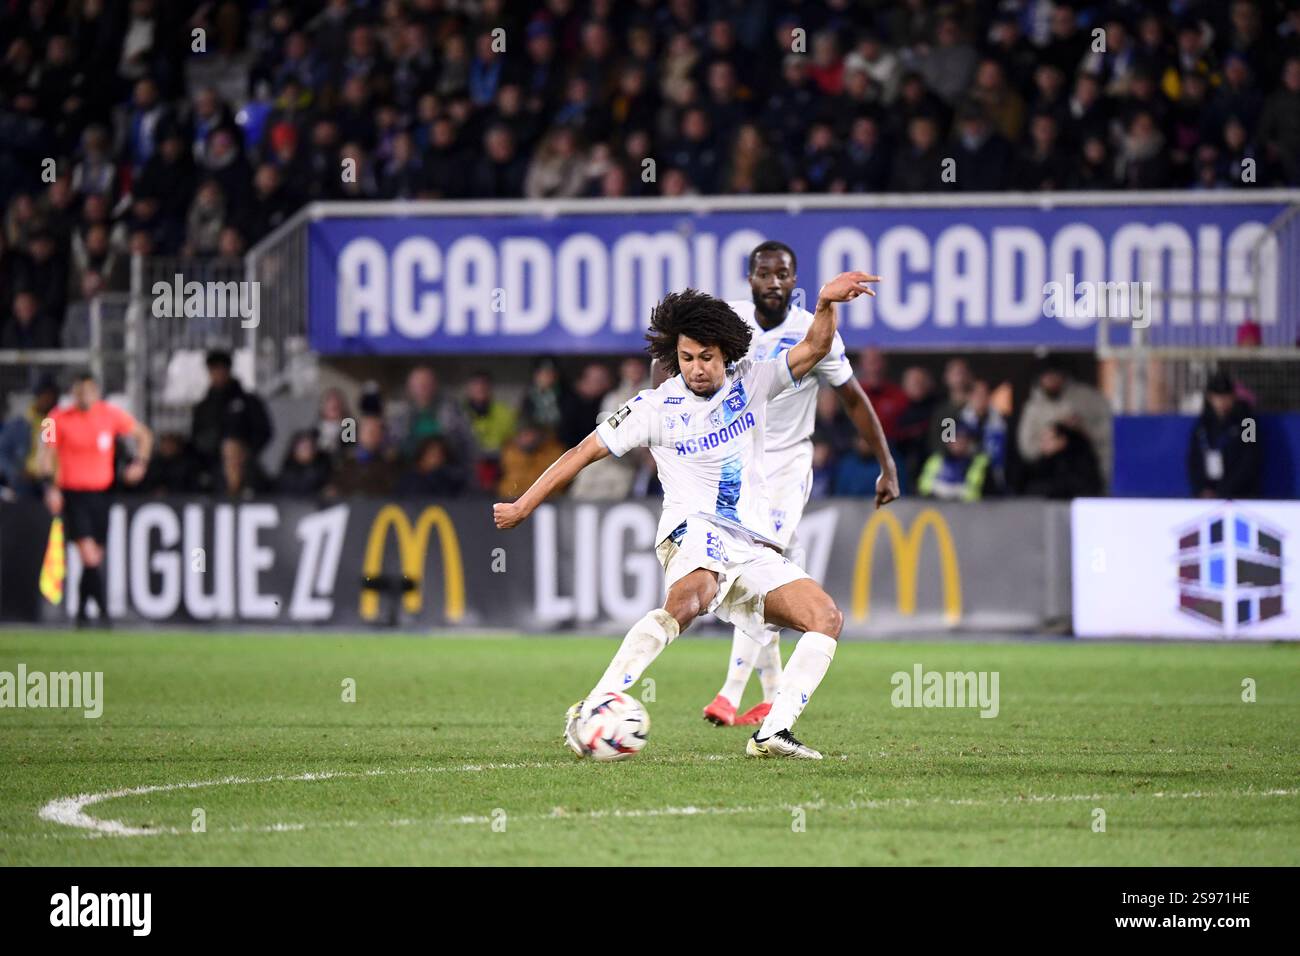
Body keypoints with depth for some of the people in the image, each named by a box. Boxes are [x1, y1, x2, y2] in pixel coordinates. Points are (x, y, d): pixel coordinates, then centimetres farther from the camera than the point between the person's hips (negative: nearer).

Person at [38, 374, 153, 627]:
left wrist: (140, 462, 0)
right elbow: (47, 454, 3)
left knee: (95, 556, 6)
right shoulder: (59, 419, -4)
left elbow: (143, 435, 14)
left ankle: (82, 611, 21)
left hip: (101, 492, 2)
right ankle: (104, 610, -16)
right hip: (72, 493, -2)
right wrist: (51, 487, -7)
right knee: (89, 556, -15)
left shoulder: (112, 414, 0)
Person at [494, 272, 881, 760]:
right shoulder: (657, 406, 0)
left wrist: (826, 304, -22)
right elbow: (584, 452, 6)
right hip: (694, 531, -5)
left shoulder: (750, 382, 9)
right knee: (689, 598, -38)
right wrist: (522, 507, 6)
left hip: (754, 545, 6)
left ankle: (772, 733, -17)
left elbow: (813, 349, 0)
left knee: (826, 617, -12)